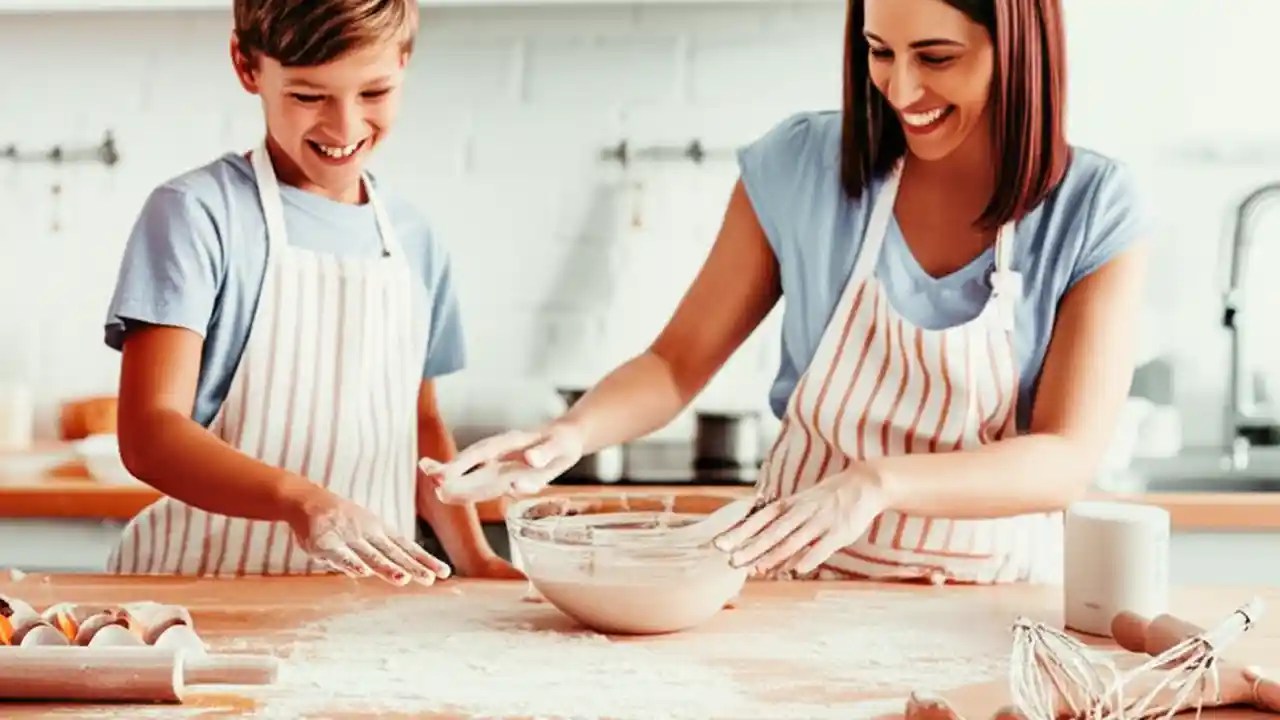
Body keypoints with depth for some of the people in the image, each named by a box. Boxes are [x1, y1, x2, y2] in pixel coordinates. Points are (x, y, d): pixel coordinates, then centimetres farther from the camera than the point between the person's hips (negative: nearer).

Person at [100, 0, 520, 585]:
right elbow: (150, 434, -12)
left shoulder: (414, 240, 10)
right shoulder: (196, 213, -5)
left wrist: (474, 555, 4)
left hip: (371, 592, 6)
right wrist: (300, 498, -28)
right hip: (201, 582, -6)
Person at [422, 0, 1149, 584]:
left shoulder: (1096, 212, -7)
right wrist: (572, 433, -18)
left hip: (989, 606, 0)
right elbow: (679, 361, 1)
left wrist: (877, 483, -28)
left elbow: (1068, 458, -12)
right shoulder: (801, 166, -5)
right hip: (798, 582, 1)